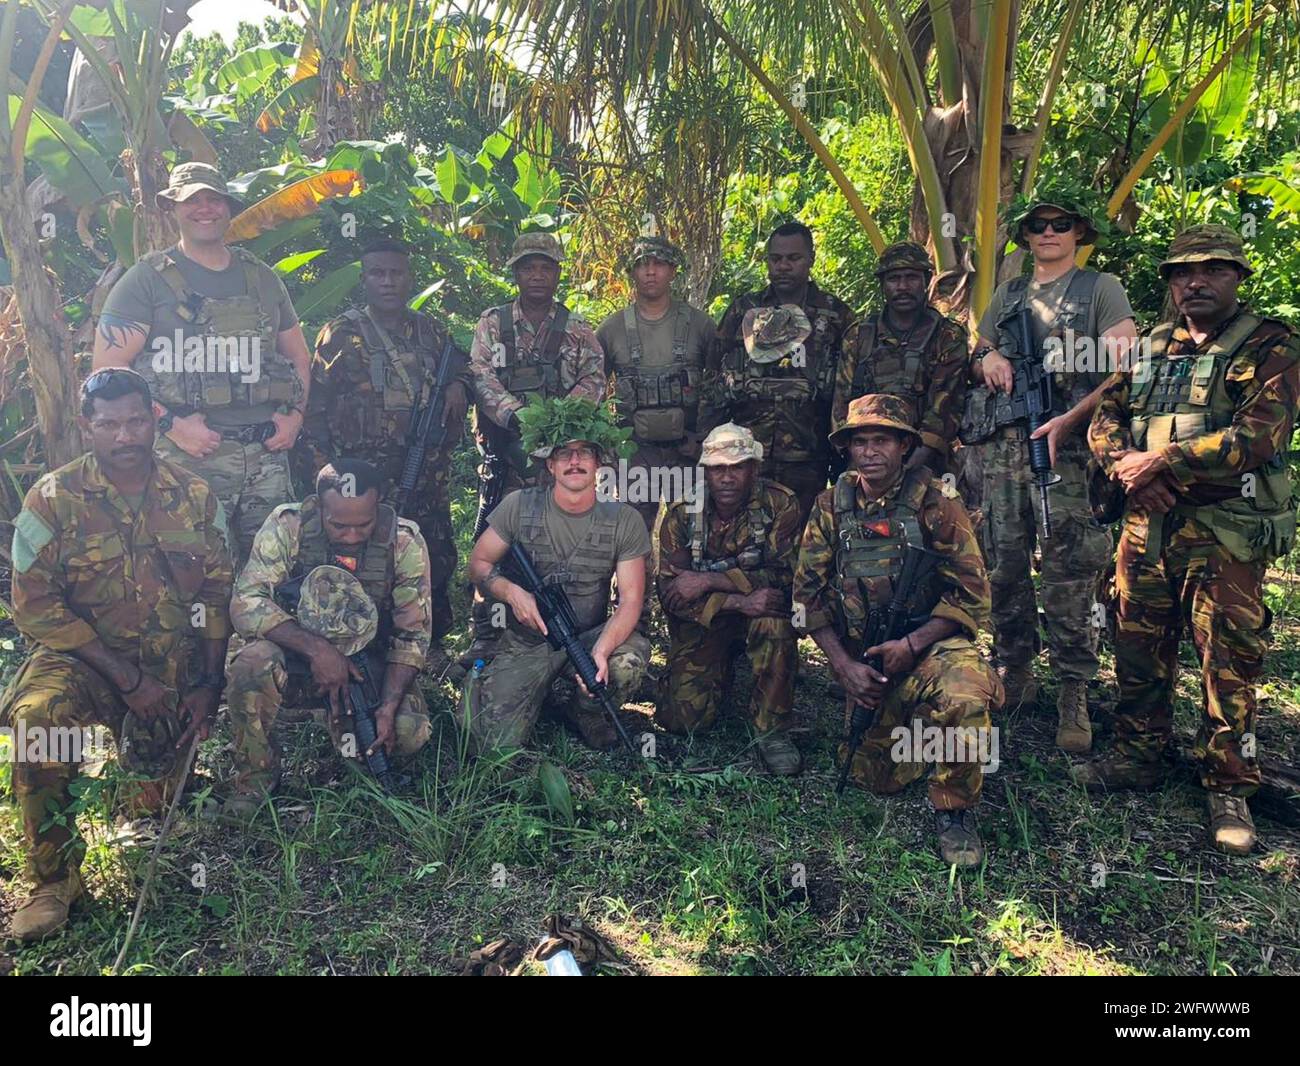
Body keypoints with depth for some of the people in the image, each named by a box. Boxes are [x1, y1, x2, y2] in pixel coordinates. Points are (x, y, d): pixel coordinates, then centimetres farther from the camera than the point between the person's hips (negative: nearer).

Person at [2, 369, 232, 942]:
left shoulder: (196, 496, 0)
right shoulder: (52, 499, -8)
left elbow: (217, 596, 4)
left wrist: (207, 685, -4)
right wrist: (127, 678, -17)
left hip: (175, 664, 2)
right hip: (82, 657, -1)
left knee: (164, 801, -2)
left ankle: (144, 753, 37)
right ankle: (54, 879, -15)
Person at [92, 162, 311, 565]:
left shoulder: (262, 278, 16)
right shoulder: (147, 279, 2)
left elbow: (298, 354, 23)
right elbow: (108, 366, -4)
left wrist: (295, 414, 6)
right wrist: (170, 424, -14)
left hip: (267, 454, 4)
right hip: (189, 456, -4)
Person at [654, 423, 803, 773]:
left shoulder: (780, 504, -14)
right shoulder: (681, 513, -11)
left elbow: (784, 575, -23)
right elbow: (670, 594, -17)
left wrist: (707, 580, -26)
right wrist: (739, 602, -31)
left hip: (758, 610, -1)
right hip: (700, 622, 1)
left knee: (774, 622, -37)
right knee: (684, 718, -13)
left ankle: (771, 729, -17)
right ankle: (721, 671, 23)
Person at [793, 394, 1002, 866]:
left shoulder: (933, 500, -8)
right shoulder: (831, 507, 2)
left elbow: (971, 592, -10)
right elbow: (809, 593, 2)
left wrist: (912, 645, -19)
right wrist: (844, 664, -7)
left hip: (931, 643, -3)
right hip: (862, 656, 4)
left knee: (965, 697, -36)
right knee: (877, 778, 5)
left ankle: (954, 810, -11)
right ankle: (914, 723, 38)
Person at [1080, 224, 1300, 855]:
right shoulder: (1149, 347, 16)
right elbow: (1105, 419, 11)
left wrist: (1158, 461, -16)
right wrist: (1128, 466, -10)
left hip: (1226, 531, -5)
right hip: (1147, 523, 5)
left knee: (1228, 661, -1)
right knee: (1139, 648, 11)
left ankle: (1229, 790, 11)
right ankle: (1138, 757, 27)